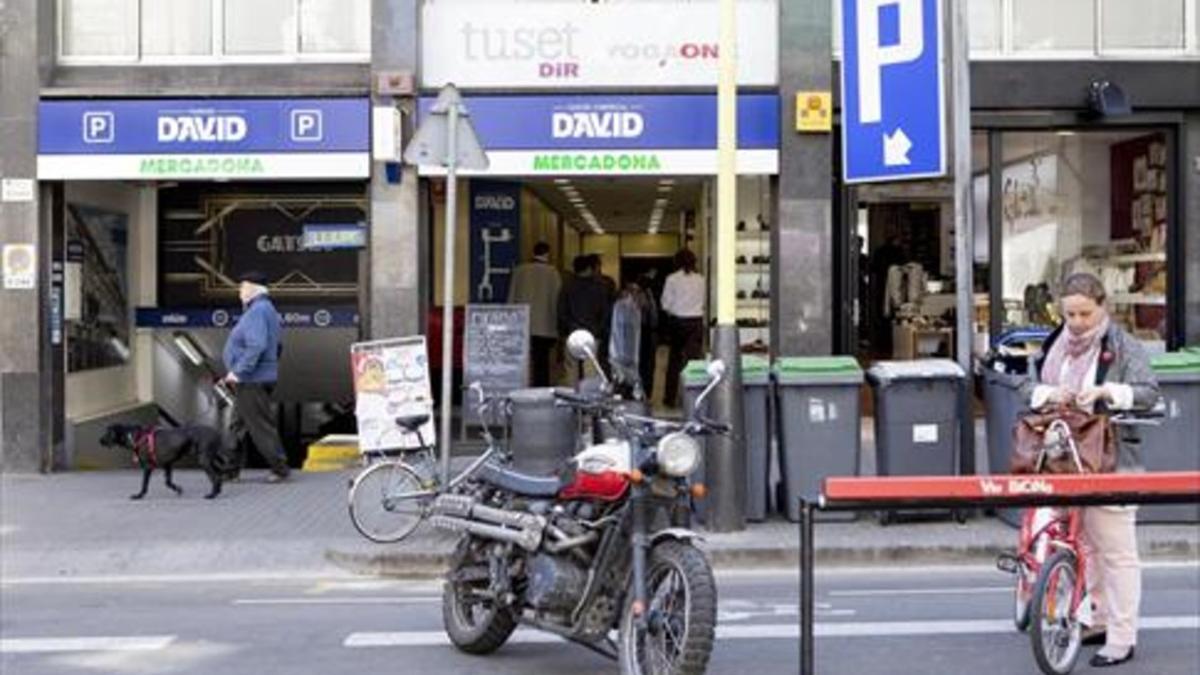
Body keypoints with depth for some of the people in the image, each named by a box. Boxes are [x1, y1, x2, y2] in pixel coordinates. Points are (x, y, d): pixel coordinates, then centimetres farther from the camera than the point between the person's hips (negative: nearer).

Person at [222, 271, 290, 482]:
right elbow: (277, 347, 22)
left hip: (252, 382, -11)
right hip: (250, 382, 11)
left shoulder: (257, 311, -17)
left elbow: (256, 346, -28)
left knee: (261, 427, -5)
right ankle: (230, 470, 20)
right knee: (238, 426, 15)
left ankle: (280, 469, 1)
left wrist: (238, 372, -22)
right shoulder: (267, 309, 16)